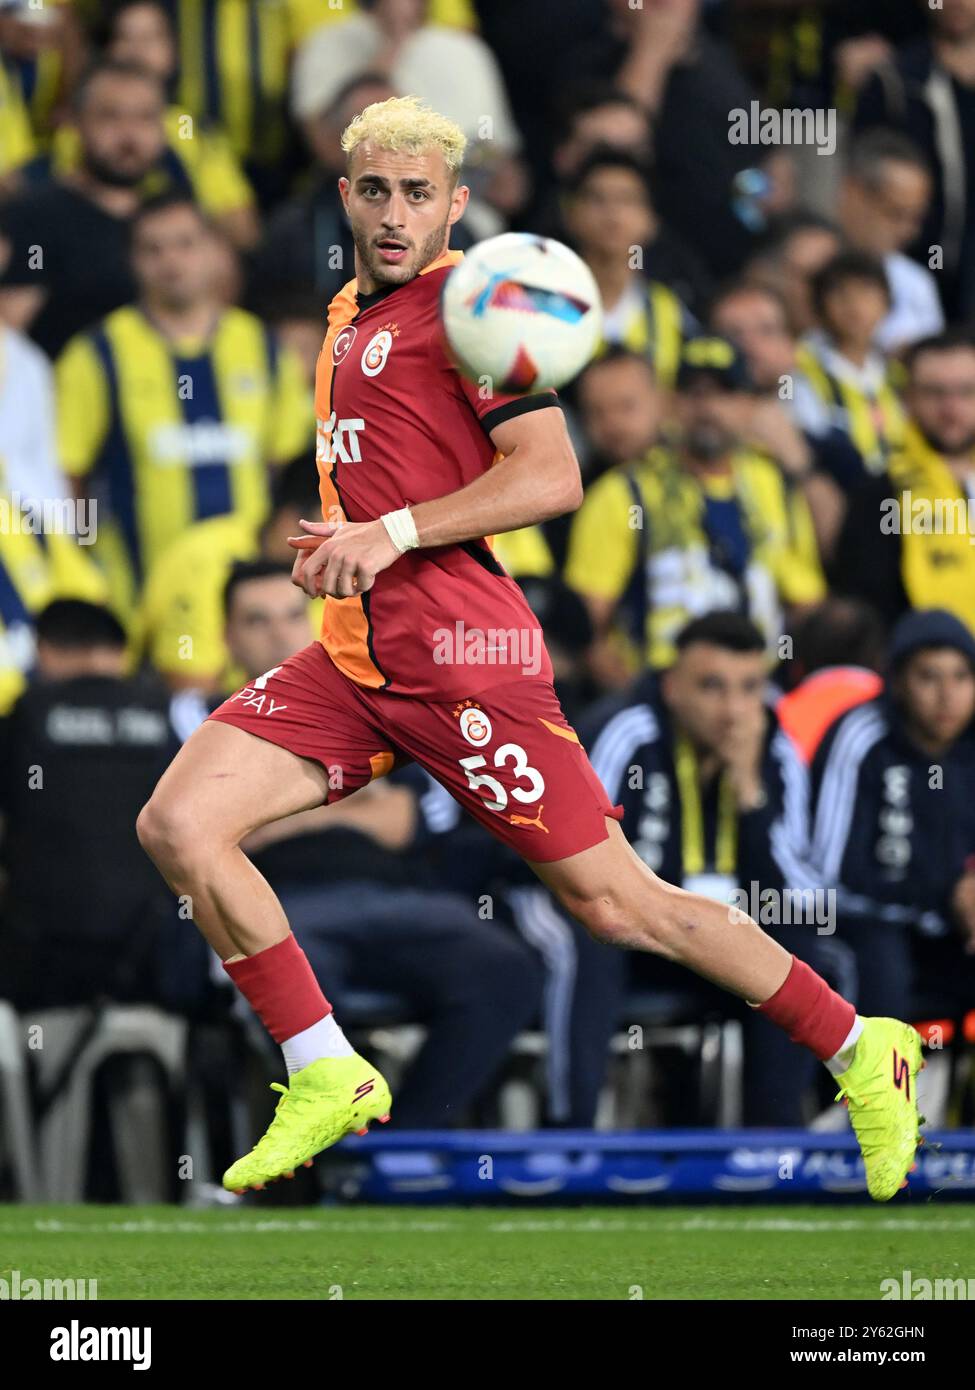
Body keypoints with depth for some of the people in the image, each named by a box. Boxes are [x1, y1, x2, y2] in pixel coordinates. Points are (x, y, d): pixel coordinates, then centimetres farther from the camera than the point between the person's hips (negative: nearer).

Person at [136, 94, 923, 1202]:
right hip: (354, 655, 8)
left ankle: (857, 1051, 8)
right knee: (177, 826, -9)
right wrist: (340, 542, 15)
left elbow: (552, 475, -16)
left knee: (612, 901, -5)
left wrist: (396, 532, -21)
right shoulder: (349, 314, 19)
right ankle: (327, 1079, -1)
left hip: (456, 652, -8)